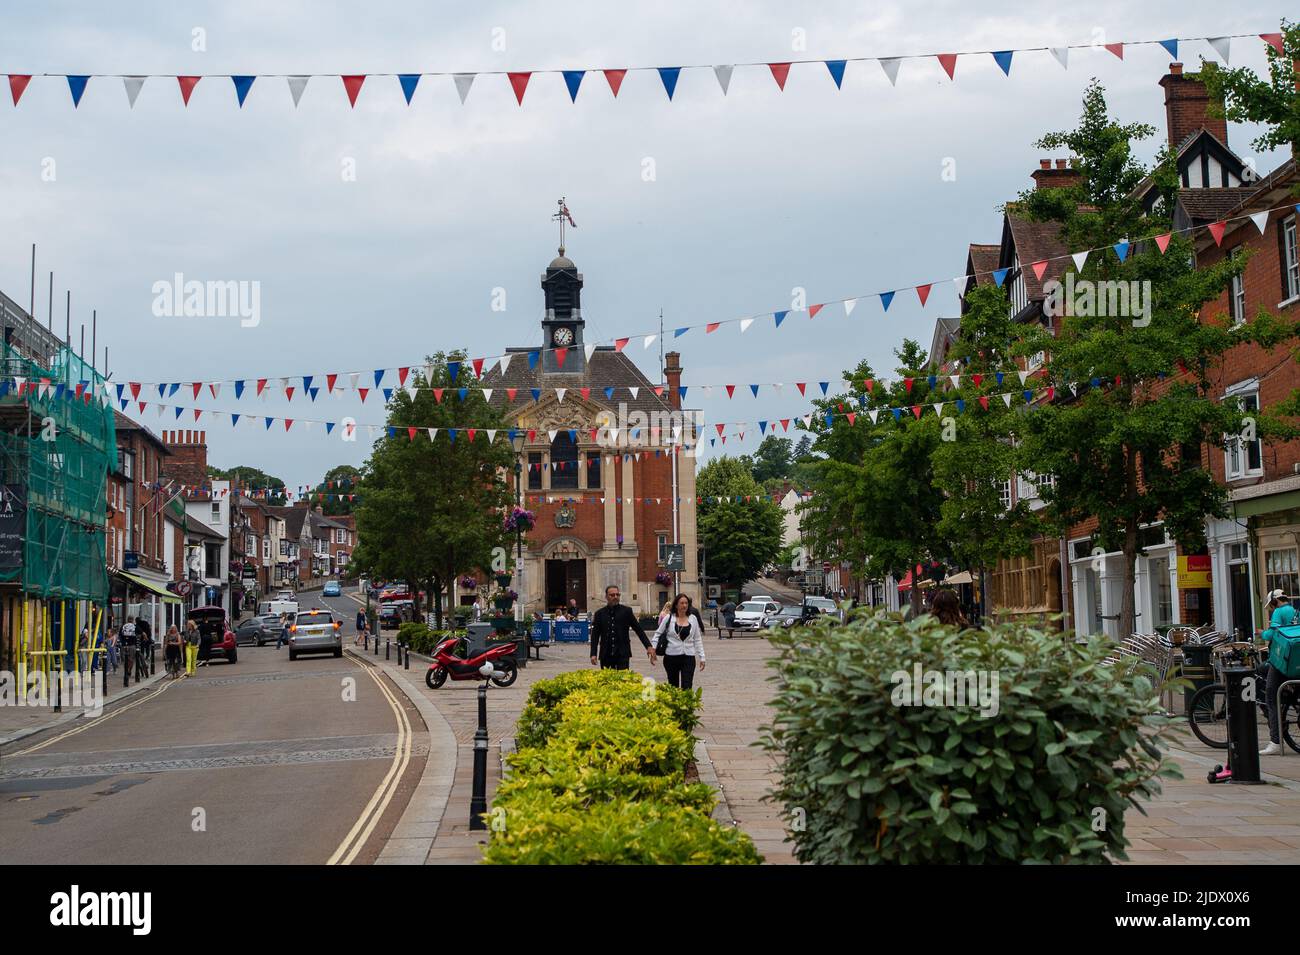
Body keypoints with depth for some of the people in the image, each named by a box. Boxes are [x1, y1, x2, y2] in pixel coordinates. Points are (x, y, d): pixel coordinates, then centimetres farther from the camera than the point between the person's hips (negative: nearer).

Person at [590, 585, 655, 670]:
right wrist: (593, 654, -3)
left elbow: (639, 629, 5)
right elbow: (595, 636, 7)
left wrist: (648, 646, -4)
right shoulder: (600, 613, 6)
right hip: (606, 656, 1)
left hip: (623, 654, -1)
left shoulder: (626, 611, 4)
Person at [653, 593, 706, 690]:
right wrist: (653, 649, -1)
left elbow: (697, 639, 11)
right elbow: (658, 634, 8)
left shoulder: (693, 619, 6)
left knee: (687, 688, -10)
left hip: (688, 657, 0)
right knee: (673, 686, 12)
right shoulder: (669, 618, 0)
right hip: (671, 657, 0)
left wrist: (701, 657, 8)